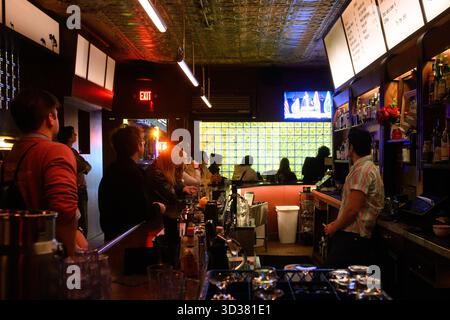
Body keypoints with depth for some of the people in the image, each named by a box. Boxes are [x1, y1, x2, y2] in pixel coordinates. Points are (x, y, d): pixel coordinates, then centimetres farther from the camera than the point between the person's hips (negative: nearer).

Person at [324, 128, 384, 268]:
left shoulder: (361, 170, -15)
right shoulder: (370, 167, 19)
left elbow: (352, 209, -21)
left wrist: (334, 227, -7)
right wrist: (337, 223, 16)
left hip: (351, 237, -10)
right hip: (360, 236, 10)